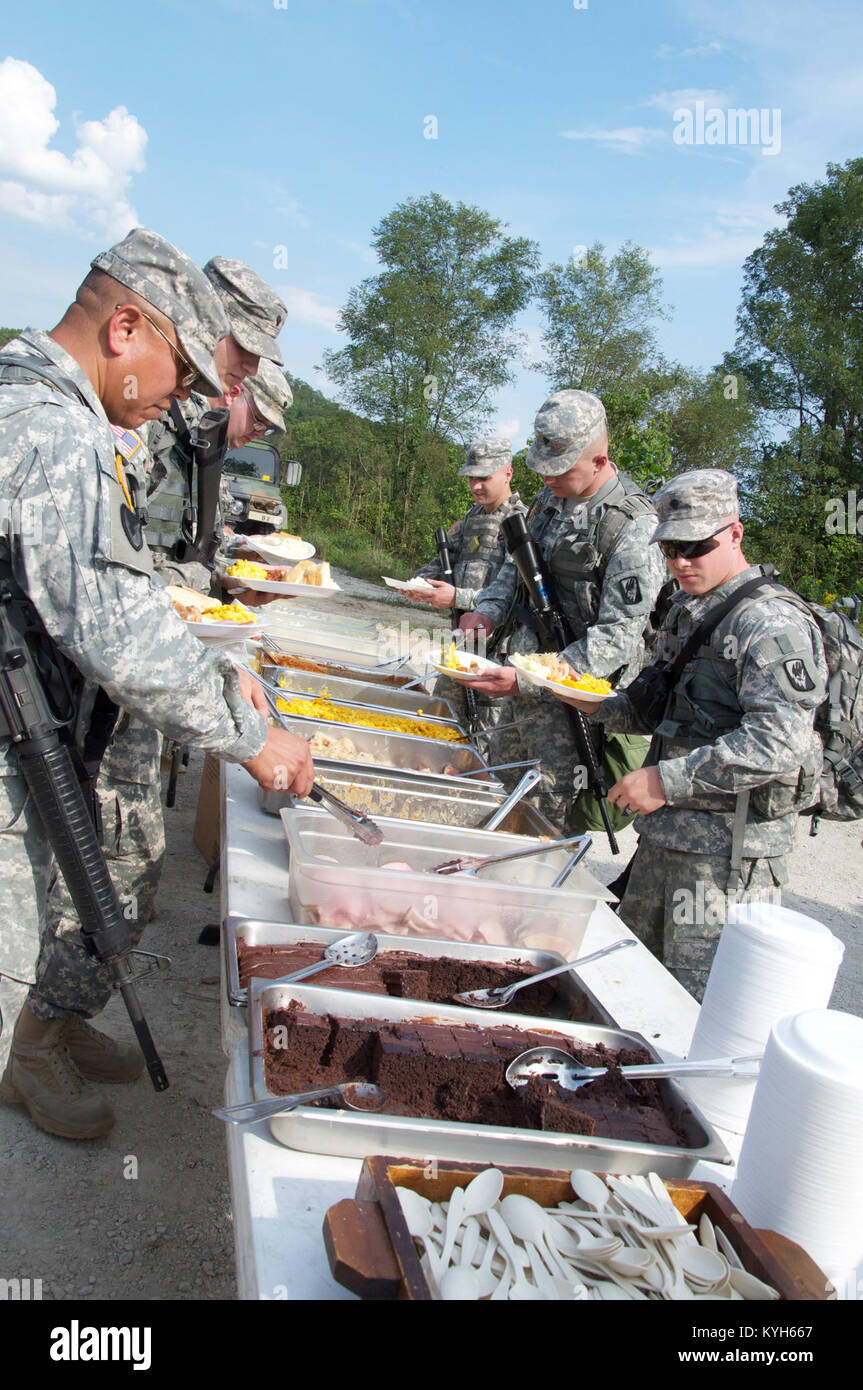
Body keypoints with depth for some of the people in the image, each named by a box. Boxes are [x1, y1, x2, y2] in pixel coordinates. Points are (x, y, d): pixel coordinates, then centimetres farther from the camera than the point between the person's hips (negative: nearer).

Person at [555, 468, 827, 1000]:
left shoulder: (773, 623, -16)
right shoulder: (685, 611, 14)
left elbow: (779, 742, -26)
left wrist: (668, 780, -25)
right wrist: (598, 704, 4)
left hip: (732, 847, -9)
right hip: (666, 831, 9)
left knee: (699, 1006, -2)